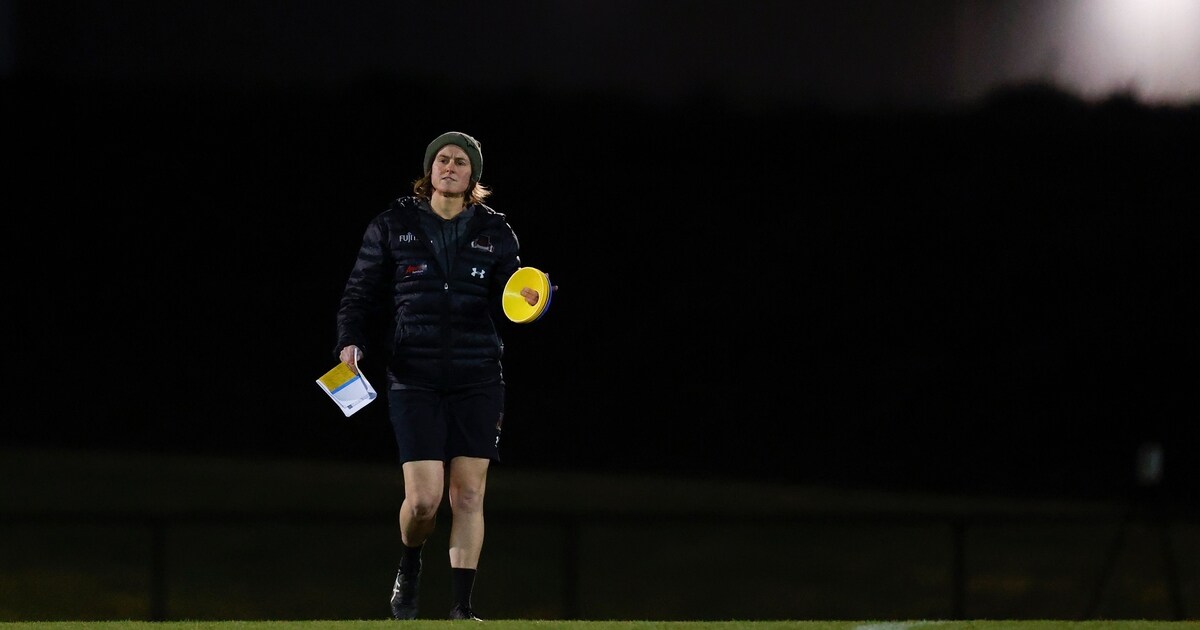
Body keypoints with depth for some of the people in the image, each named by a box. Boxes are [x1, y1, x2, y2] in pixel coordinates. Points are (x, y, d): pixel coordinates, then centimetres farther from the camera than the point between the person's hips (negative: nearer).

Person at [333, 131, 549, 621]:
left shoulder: (495, 233, 9)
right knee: (424, 498, -10)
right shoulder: (393, 226, 5)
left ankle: (462, 606, 2)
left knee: (469, 495, -4)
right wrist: (351, 341, -9)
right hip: (415, 379, -2)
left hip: (478, 380, 2)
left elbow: (503, 307, 9)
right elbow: (361, 292, 7)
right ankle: (409, 569, 22)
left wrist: (522, 302, -14)